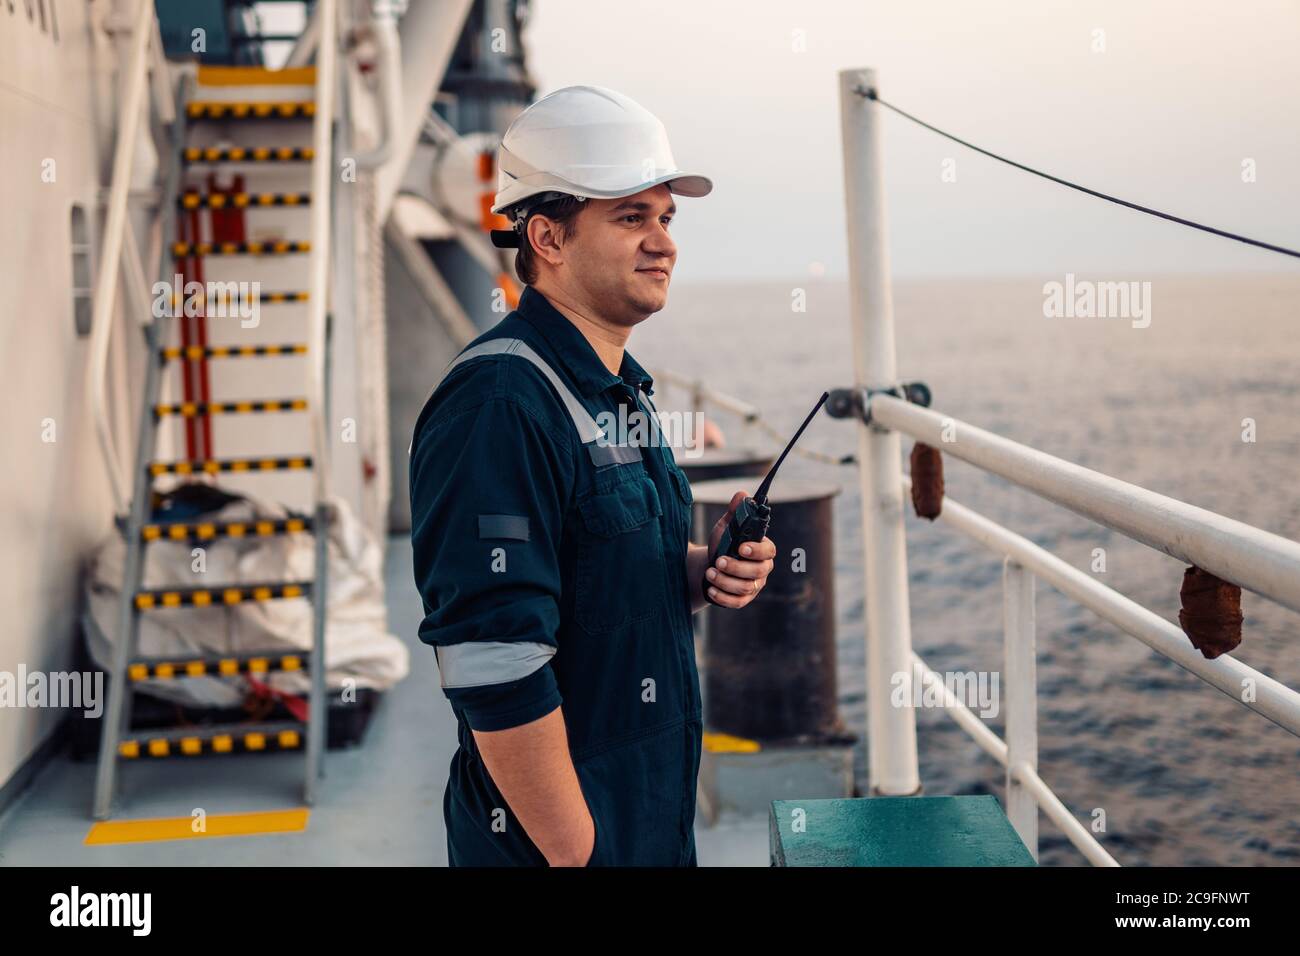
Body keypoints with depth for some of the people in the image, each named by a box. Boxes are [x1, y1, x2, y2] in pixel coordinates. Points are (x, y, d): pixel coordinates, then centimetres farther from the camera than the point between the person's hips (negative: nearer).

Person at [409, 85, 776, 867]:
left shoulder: (622, 388, 8)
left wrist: (699, 571, 0)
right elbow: (495, 670, -27)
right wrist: (578, 851, -23)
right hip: (561, 831, -9)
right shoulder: (497, 404, -22)